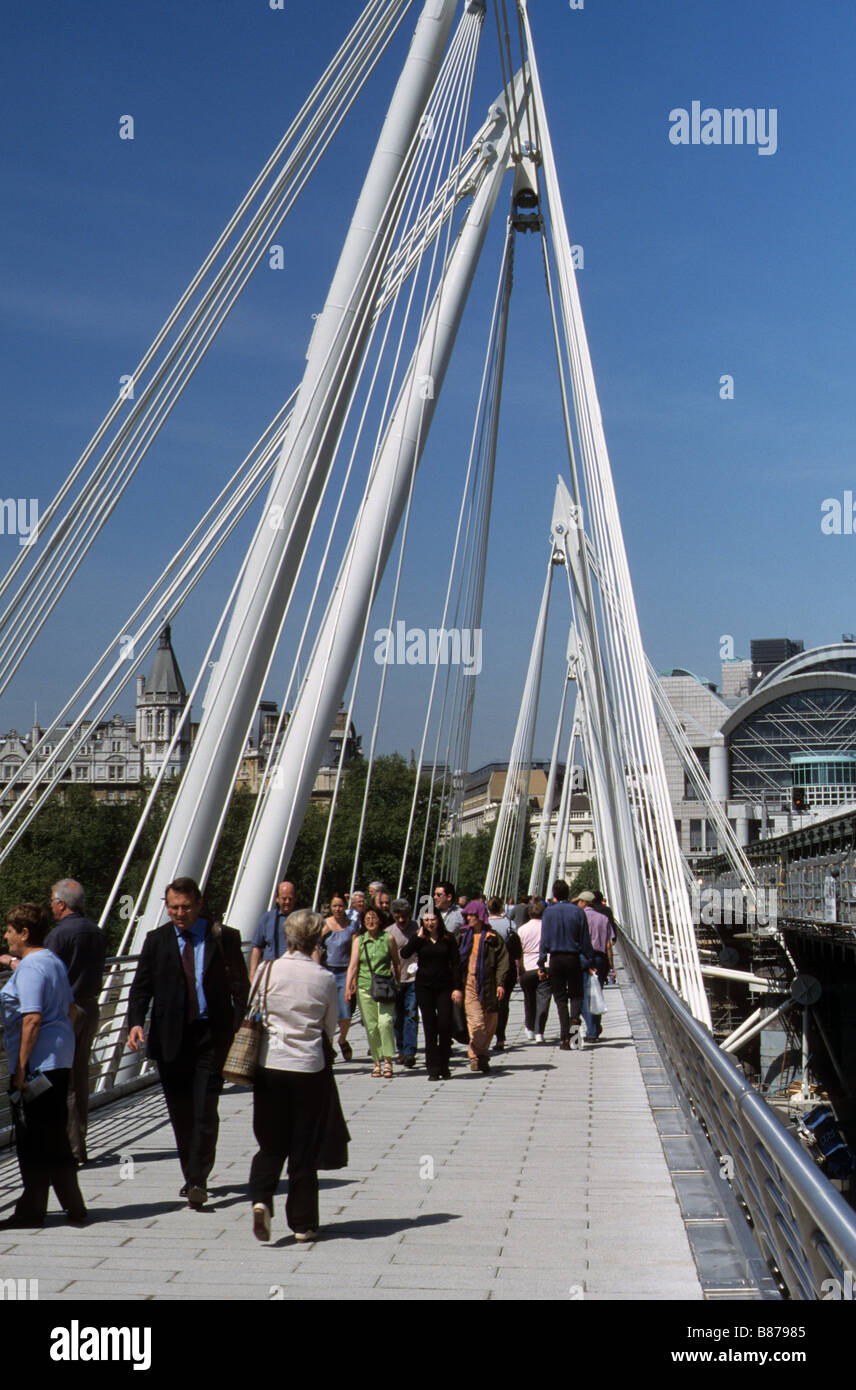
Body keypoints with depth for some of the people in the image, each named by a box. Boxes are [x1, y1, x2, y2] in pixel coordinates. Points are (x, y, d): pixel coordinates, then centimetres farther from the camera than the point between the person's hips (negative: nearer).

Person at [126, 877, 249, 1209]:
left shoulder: (224, 937, 0)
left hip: (212, 1035, -3)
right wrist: (135, 1022, -11)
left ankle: (198, 1180, -7)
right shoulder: (156, 940, 6)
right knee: (180, 1113, 9)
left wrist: (240, 1030, -10)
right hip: (170, 1037, 3)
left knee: (204, 1109, -10)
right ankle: (192, 1177, 23)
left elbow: (240, 986, 1)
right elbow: (141, 987, 6)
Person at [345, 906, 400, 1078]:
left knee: (385, 1022, -16)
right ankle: (377, 1061, 13)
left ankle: (388, 1060, -6)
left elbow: (397, 963, 12)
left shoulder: (388, 938, 4)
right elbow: (353, 965, 3)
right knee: (371, 1026, 3)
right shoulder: (359, 940, 8)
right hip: (364, 987, 2)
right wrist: (348, 987, -7)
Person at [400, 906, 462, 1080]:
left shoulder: (448, 939, 3)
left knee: (445, 1026, -4)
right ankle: (433, 1069, 5)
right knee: (430, 1028, 2)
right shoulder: (418, 939, 4)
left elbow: (456, 964, 2)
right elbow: (404, 954, -13)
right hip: (424, 987, 1)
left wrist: (457, 988, -5)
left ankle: (444, 1067, 10)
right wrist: (419, 936, -13)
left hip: (444, 986, 0)